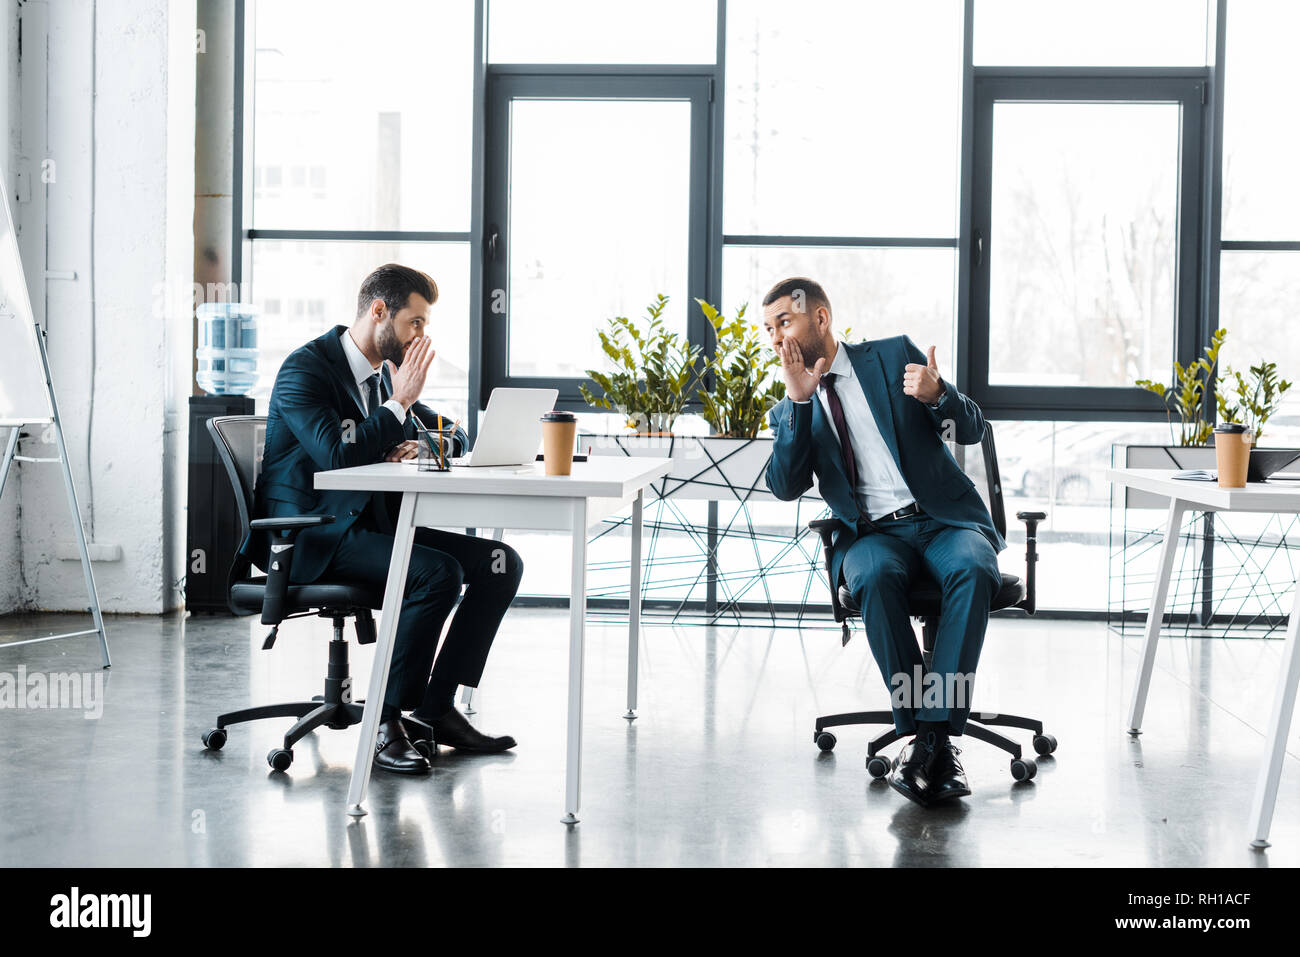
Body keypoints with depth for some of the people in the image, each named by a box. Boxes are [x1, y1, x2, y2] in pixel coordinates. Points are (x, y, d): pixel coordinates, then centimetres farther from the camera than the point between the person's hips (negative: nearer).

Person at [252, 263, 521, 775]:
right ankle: (387, 720, -21)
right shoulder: (306, 369, -12)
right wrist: (399, 403, -19)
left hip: (374, 522, 9)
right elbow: (337, 454, -26)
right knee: (437, 573, -31)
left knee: (500, 561, -8)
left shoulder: (385, 373, 14)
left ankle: (436, 706, -4)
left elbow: (456, 436, 20)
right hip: (313, 539, -9)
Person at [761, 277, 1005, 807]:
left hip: (944, 518, -1)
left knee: (973, 571, -34)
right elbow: (786, 486, -4)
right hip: (872, 533, 1)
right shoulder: (787, 413, 15)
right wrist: (798, 400, -11)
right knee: (875, 578, -35)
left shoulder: (895, 355, 9)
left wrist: (937, 396, -18)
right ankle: (923, 735, -29)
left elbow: (971, 429, 4)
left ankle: (935, 730, -35)